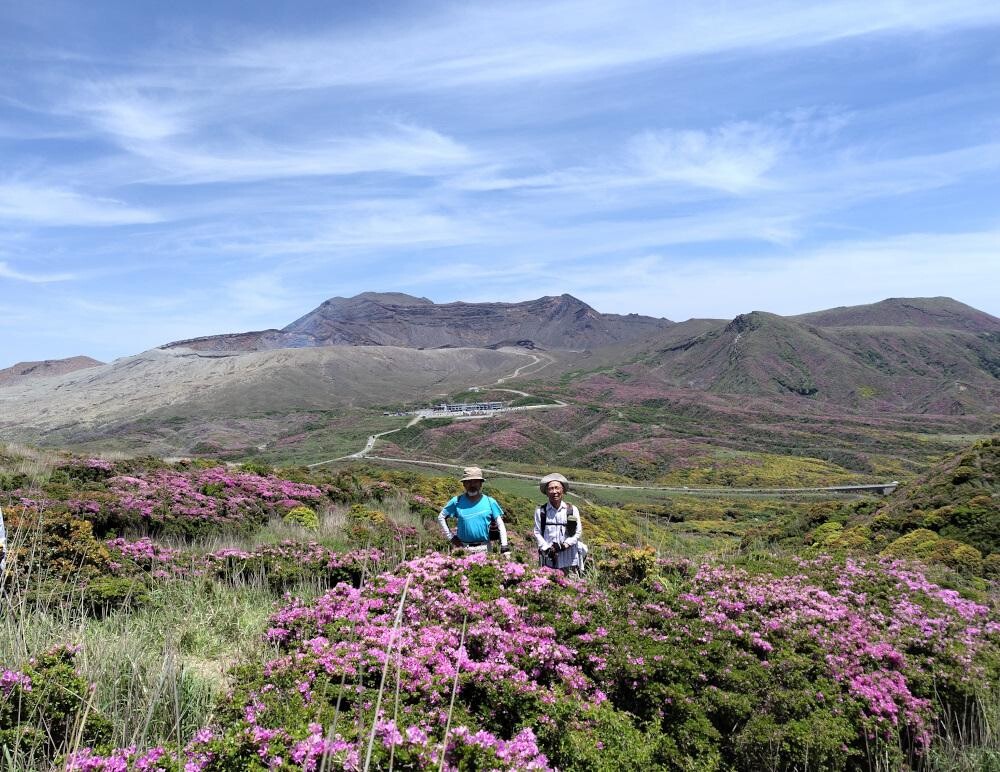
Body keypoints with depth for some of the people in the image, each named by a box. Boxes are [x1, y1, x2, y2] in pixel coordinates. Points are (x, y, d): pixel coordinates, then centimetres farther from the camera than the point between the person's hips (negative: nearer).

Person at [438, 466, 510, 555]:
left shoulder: (490, 502, 3)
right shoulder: (457, 501, 2)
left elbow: (500, 525, 3)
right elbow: (441, 517, 12)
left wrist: (505, 549, -5)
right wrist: (450, 537, 5)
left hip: (483, 548, 0)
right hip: (463, 548, 0)